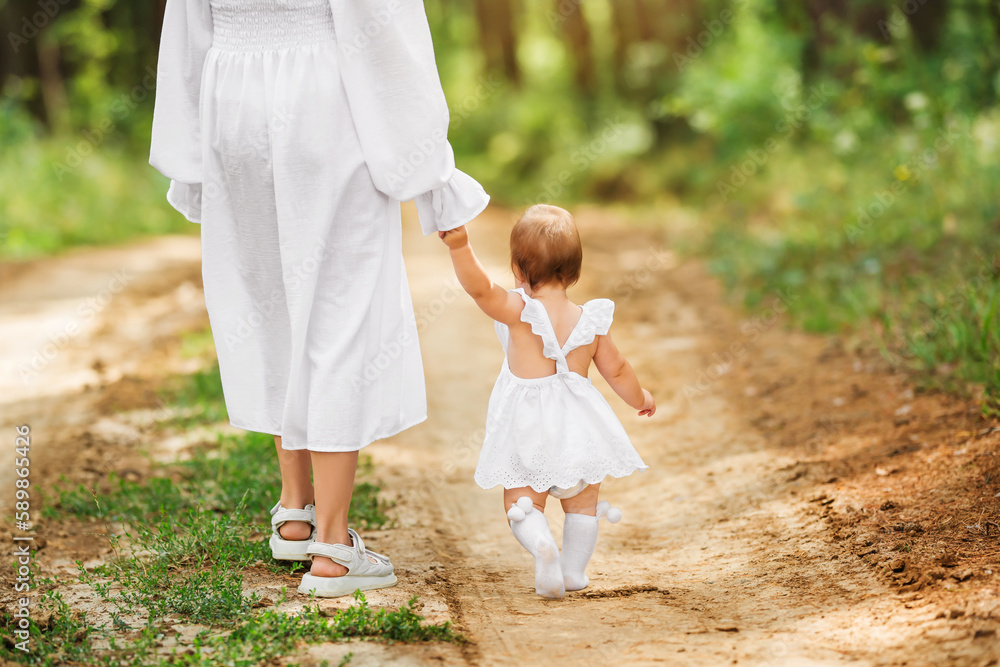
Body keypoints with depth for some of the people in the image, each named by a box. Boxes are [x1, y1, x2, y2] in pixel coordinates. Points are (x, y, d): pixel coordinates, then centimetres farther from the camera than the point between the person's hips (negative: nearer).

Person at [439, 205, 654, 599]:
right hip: (580, 430, 3)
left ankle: (542, 546, -21)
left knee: (522, 504, 7)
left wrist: (460, 247, -42)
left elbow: (480, 288, -31)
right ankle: (574, 571, 21)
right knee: (582, 505, 23)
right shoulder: (591, 322, -2)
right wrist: (639, 398, 28)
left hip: (529, 431, -3)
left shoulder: (519, 312, -14)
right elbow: (616, 369, 10)